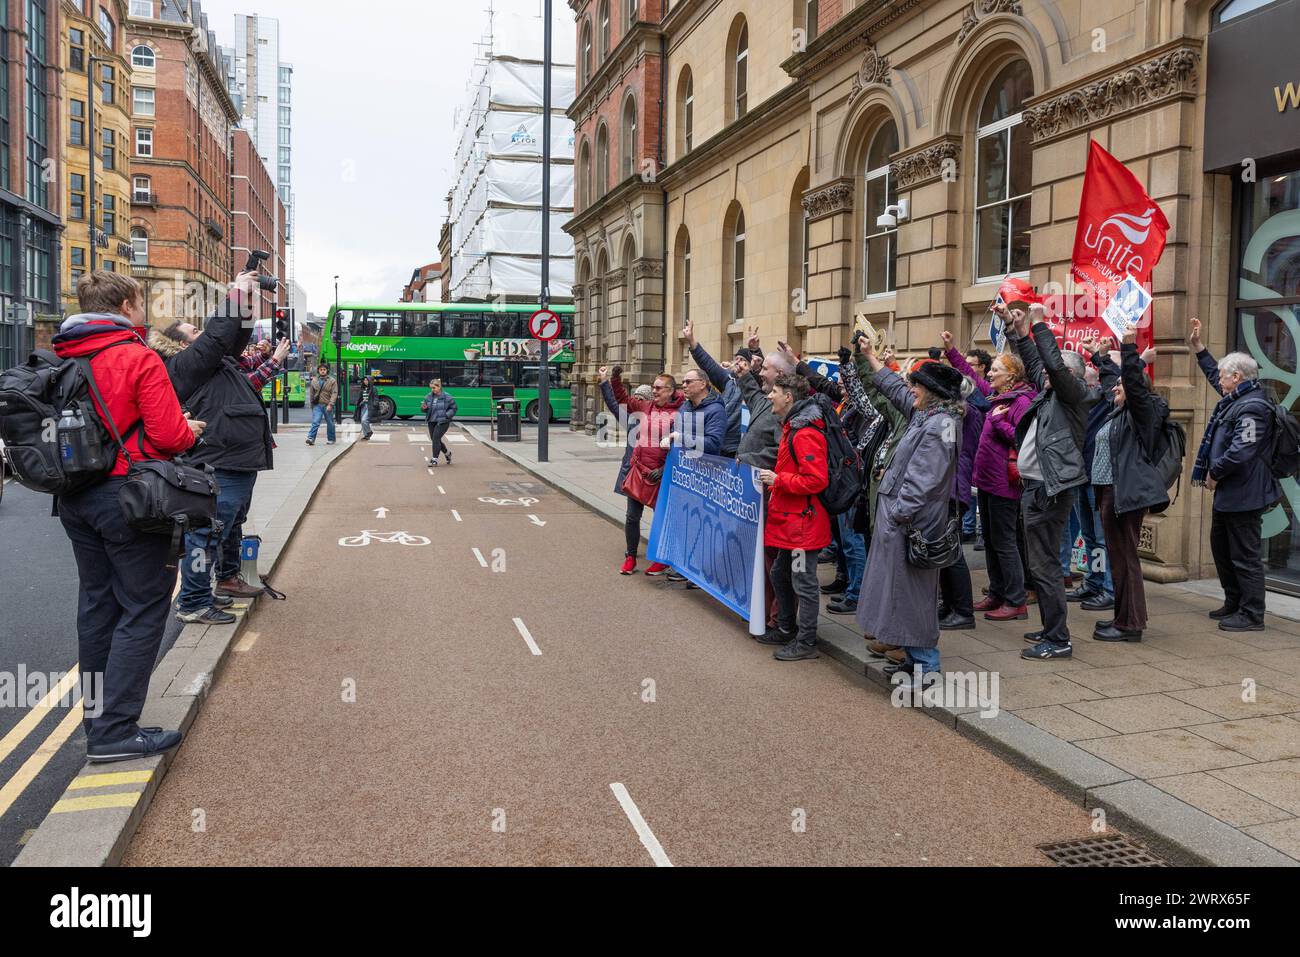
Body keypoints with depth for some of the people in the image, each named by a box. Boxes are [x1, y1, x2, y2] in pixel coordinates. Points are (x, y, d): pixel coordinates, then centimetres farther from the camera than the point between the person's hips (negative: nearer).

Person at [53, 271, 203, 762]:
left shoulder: (66, 360, 9)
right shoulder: (139, 359, -14)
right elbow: (169, 435, -19)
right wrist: (189, 431, 3)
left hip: (75, 499, 8)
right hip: (127, 496, -8)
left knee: (97, 603, 17)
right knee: (143, 609, -1)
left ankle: (96, 716, 28)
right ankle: (114, 731, -3)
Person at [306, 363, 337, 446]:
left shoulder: (332, 381, 0)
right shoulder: (314, 381, 8)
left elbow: (334, 393, -8)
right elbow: (311, 393, 15)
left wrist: (330, 404, -18)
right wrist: (311, 404, 15)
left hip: (327, 406, -1)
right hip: (317, 405, 1)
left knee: (330, 423, 9)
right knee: (315, 422, -11)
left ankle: (331, 439, 22)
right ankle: (311, 438, -17)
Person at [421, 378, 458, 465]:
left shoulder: (447, 397, -8)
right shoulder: (429, 397, 4)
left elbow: (453, 408, 0)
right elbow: (425, 409, 12)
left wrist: (446, 415, -14)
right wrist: (423, 408, -12)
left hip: (442, 422, -6)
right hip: (432, 422, 6)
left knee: (436, 438, -16)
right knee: (434, 439, 12)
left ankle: (434, 459, -9)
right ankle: (447, 453, 36)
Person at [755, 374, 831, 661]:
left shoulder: (805, 434, -20)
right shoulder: (792, 428, 14)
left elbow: (816, 480, -25)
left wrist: (778, 479, -19)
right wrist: (775, 478, 12)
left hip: (803, 521, -11)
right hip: (789, 518, 11)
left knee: (803, 582, -1)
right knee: (780, 575, 20)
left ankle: (806, 642, 9)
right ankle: (786, 629, 34)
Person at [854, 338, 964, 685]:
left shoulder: (939, 425, -18)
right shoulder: (924, 414, 12)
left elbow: (923, 479, -23)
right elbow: (894, 387, 29)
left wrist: (900, 514, -22)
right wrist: (870, 355, 36)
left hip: (911, 522, -10)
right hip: (901, 516, 10)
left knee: (911, 589, -4)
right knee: (901, 586, 14)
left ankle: (926, 663, 5)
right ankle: (916, 655, 24)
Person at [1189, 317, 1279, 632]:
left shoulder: (1253, 407, -21)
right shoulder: (1237, 398, 10)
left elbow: (1240, 452, -30)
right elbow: (1214, 374, 30)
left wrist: (1215, 473, -16)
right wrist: (1197, 346, 30)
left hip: (1243, 495, -11)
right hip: (1229, 491, 11)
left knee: (1244, 555, -4)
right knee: (1221, 546, 20)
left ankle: (1251, 615, 4)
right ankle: (1234, 603, 32)